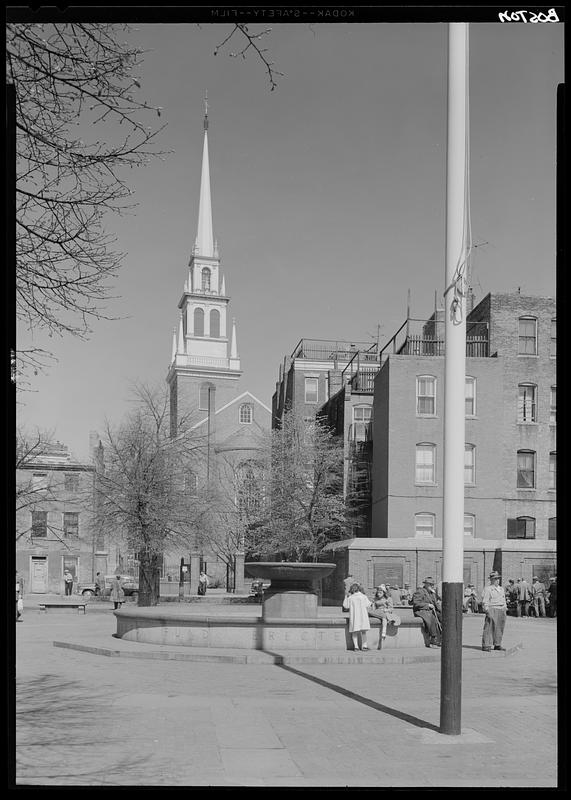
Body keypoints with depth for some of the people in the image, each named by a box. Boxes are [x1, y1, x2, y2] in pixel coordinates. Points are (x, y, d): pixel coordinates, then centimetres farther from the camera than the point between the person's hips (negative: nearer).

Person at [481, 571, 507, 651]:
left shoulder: (501, 589, 19)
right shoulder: (488, 589, -4)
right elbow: (485, 601, -8)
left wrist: (505, 608, 18)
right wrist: (487, 611, -16)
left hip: (501, 610, 7)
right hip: (492, 610, -7)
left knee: (500, 628, 8)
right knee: (489, 628, -8)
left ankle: (497, 645, 16)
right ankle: (486, 645, -7)